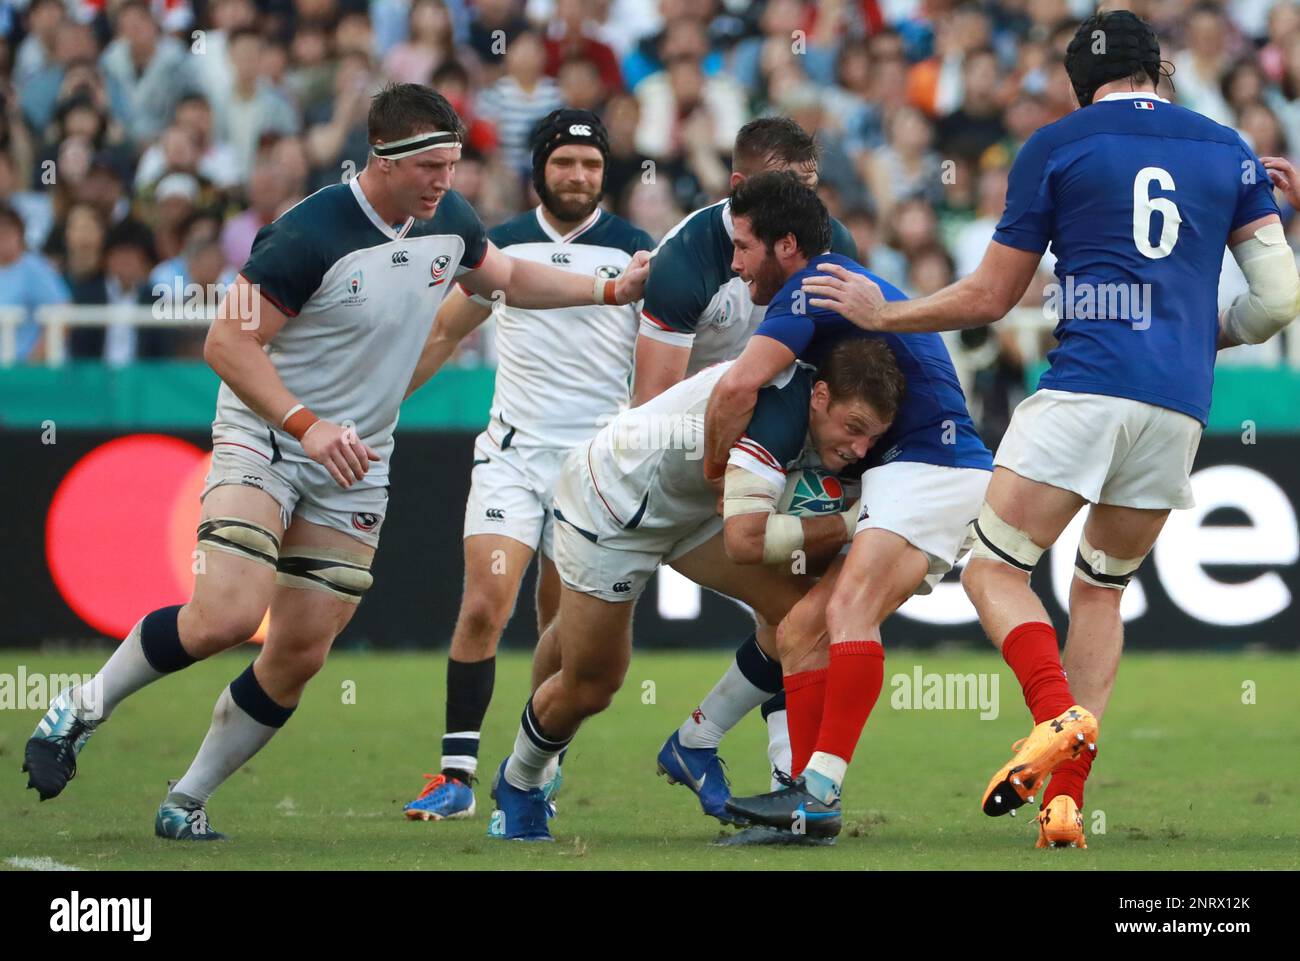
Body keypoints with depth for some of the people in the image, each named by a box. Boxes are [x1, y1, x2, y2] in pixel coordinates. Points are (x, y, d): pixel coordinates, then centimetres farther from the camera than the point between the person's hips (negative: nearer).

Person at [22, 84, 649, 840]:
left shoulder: (448, 221, -1)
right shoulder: (310, 235, -22)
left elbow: (508, 277, 22)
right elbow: (228, 343, -20)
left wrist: (611, 291, 14)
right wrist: (306, 425, -30)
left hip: (355, 465, 6)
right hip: (262, 439, -6)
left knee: (302, 654, 1)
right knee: (227, 615, -25)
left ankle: (188, 800, 15)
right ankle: (85, 707, -1)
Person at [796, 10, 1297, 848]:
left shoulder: (1057, 145, 7)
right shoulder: (1229, 151, 15)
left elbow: (989, 298, 10)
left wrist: (882, 314, 24)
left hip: (1087, 385, -4)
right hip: (1182, 404, 4)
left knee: (994, 569, 4)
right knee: (1103, 589, 16)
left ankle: (1059, 715, -25)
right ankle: (1065, 801, 4)